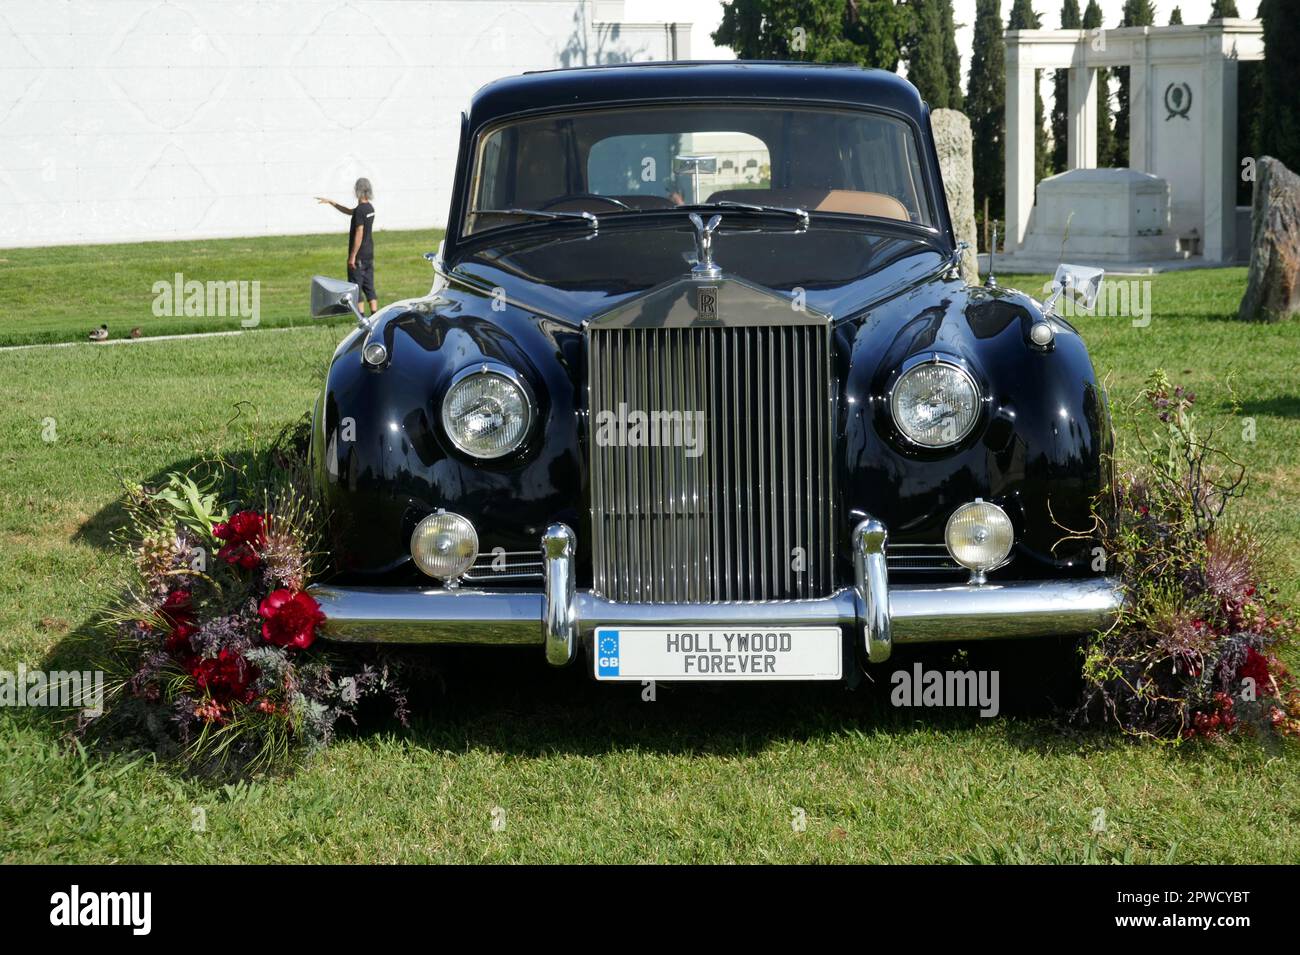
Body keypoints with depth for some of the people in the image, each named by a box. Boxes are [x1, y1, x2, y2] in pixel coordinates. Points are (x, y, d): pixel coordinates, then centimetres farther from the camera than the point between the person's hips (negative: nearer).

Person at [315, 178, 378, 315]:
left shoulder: (360, 210, -18)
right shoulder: (370, 208, 9)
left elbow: (359, 234, -21)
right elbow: (349, 211, 27)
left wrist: (352, 256, -18)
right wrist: (331, 202, 31)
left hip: (359, 255, -8)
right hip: (369, 254, 8)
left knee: (356, 287, -1)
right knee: (369, 286, 11)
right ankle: (375, 314, 8)